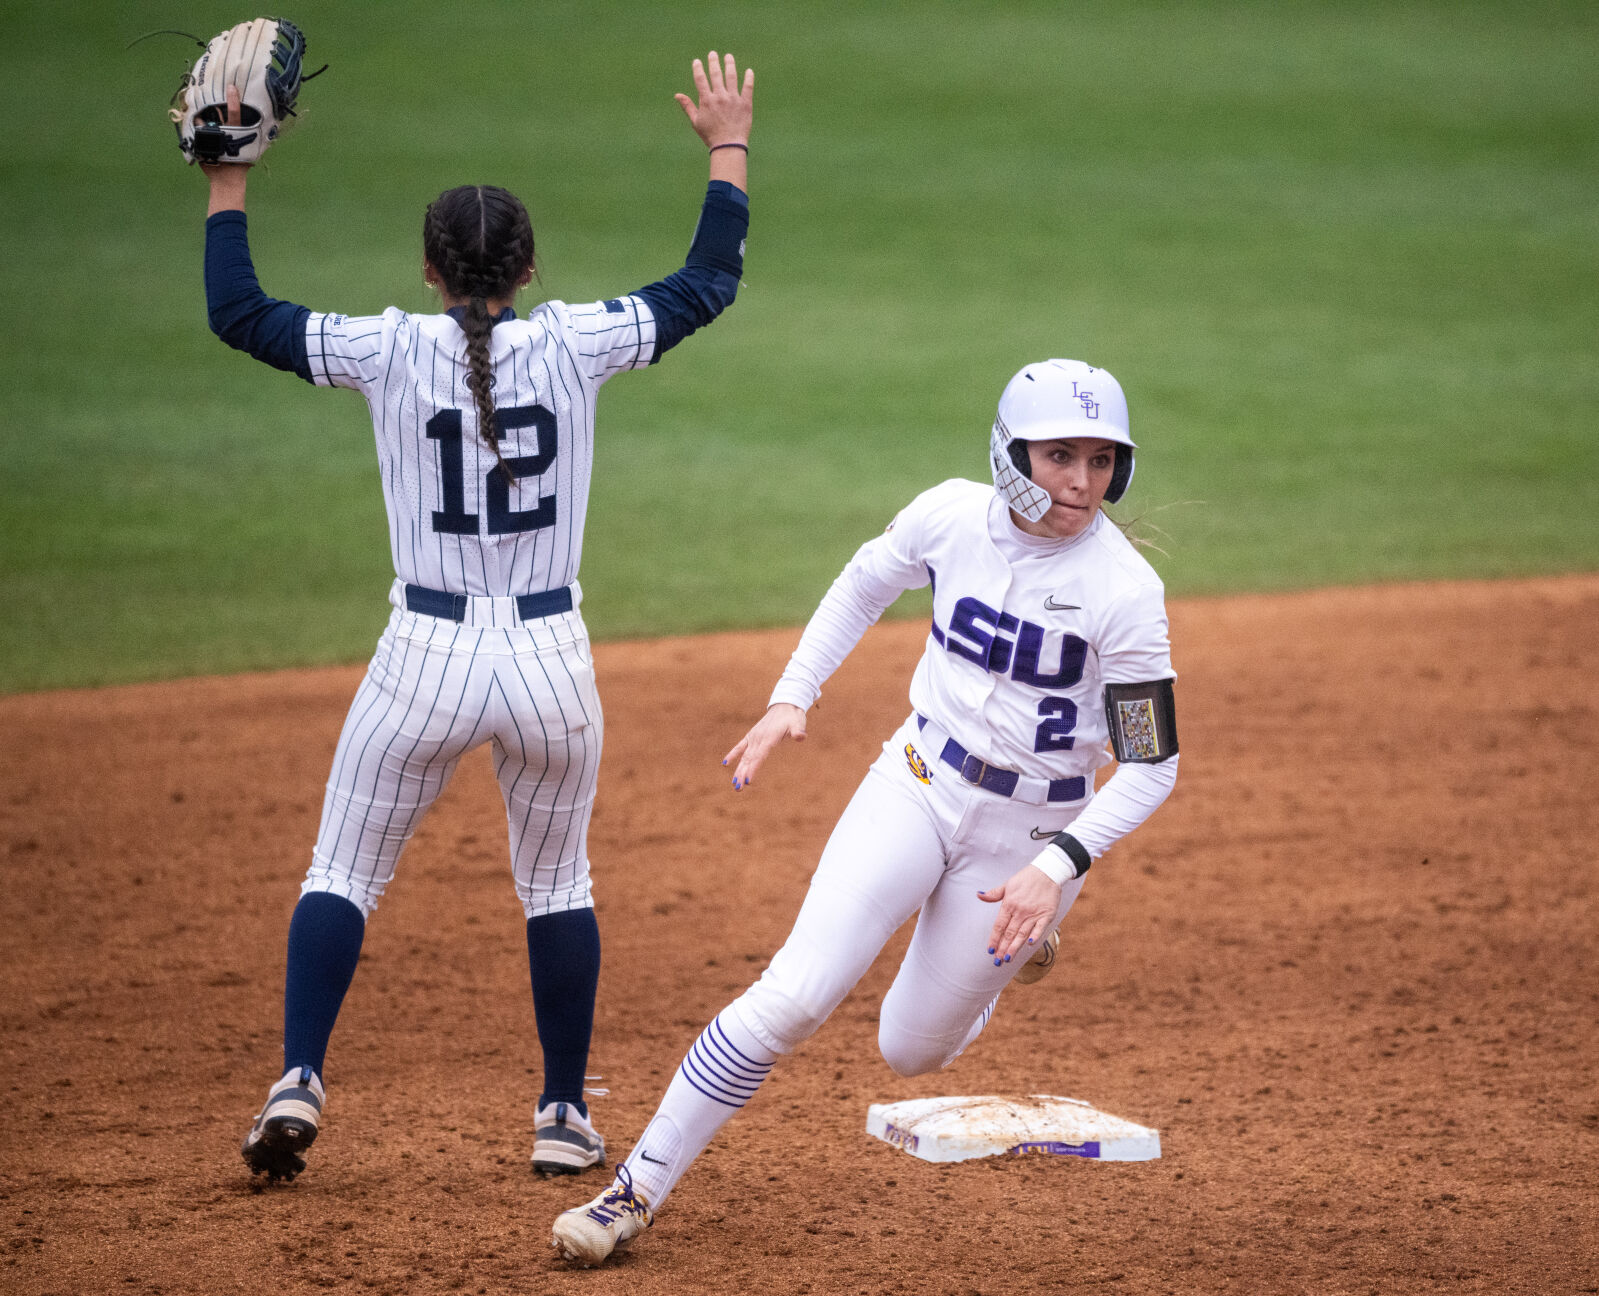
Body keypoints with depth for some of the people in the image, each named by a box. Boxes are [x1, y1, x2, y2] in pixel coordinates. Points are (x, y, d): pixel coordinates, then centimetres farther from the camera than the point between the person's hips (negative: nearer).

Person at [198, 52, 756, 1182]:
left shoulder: (391, 350, -6)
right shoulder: (575, 345, -5)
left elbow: (238, 311, 2)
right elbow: (710, 282, 7)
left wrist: (229, 177, 10)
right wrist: (728, 146, 17)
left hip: (425, 655, -1)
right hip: (552, 657, 1)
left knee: (342, 875, 12)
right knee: (557, 885, 19)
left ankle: (298, 1083, -2)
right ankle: (565, 1118, 22)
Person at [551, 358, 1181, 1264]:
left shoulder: (1125, 588, -20)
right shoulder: (952, 516, -10)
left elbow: (1153, 767, -15)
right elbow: (865, 586, 12)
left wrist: (1058, 868, -25)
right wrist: (794, 695, 3)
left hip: (1034, 826, -2)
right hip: (919, 782, 2)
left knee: (913, 1050, 10)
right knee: (793, 997, -14)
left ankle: (1018, 927, 40)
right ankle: (640, 1189, -3)